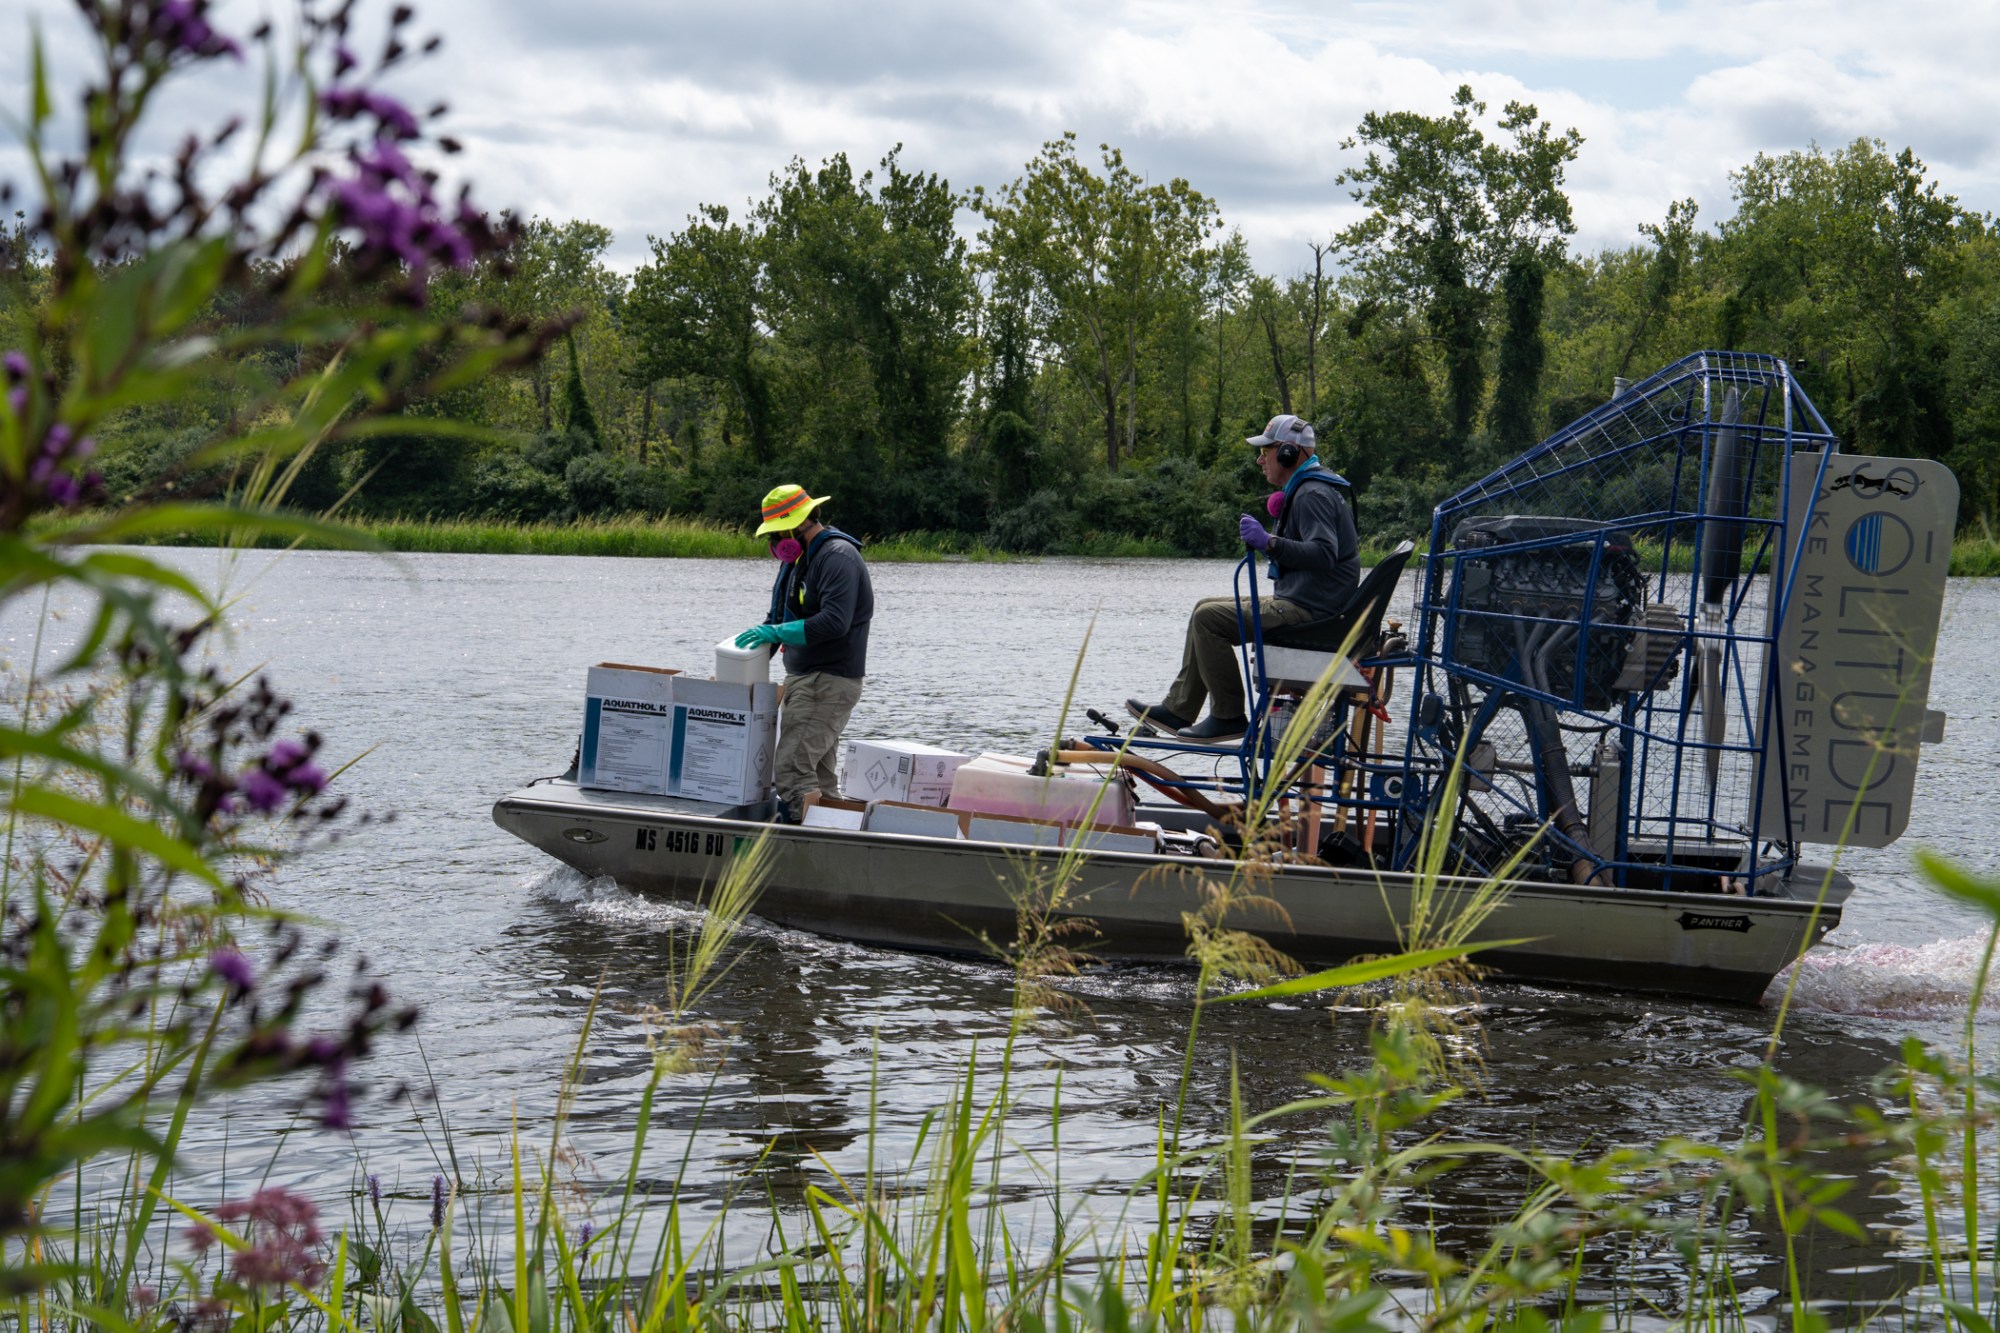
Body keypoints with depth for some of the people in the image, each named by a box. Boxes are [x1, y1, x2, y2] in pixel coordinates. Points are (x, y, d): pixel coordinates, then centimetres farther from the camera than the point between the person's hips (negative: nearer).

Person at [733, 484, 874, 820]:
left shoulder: (837, 557, -17)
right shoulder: (797, 556, 16)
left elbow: (835, 622, -28)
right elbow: (783, 615, 26)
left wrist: (776, 632, -27)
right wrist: (760, 636, 9)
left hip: (830, 682, -11)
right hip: (803, 677, 11)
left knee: (791, 770, -20)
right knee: (819, 776, 12)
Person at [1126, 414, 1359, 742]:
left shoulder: (1312, 495, -16)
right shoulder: (1303, 490, 19)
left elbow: (1324, 554, -30)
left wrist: (1270, 542, -34)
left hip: (1308, 610, -12)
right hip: (1300, 602, 12)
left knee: (1210, 618, -17)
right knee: (1206, 608, 15)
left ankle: (1229, 716, -10)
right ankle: (1178, 709, 14)